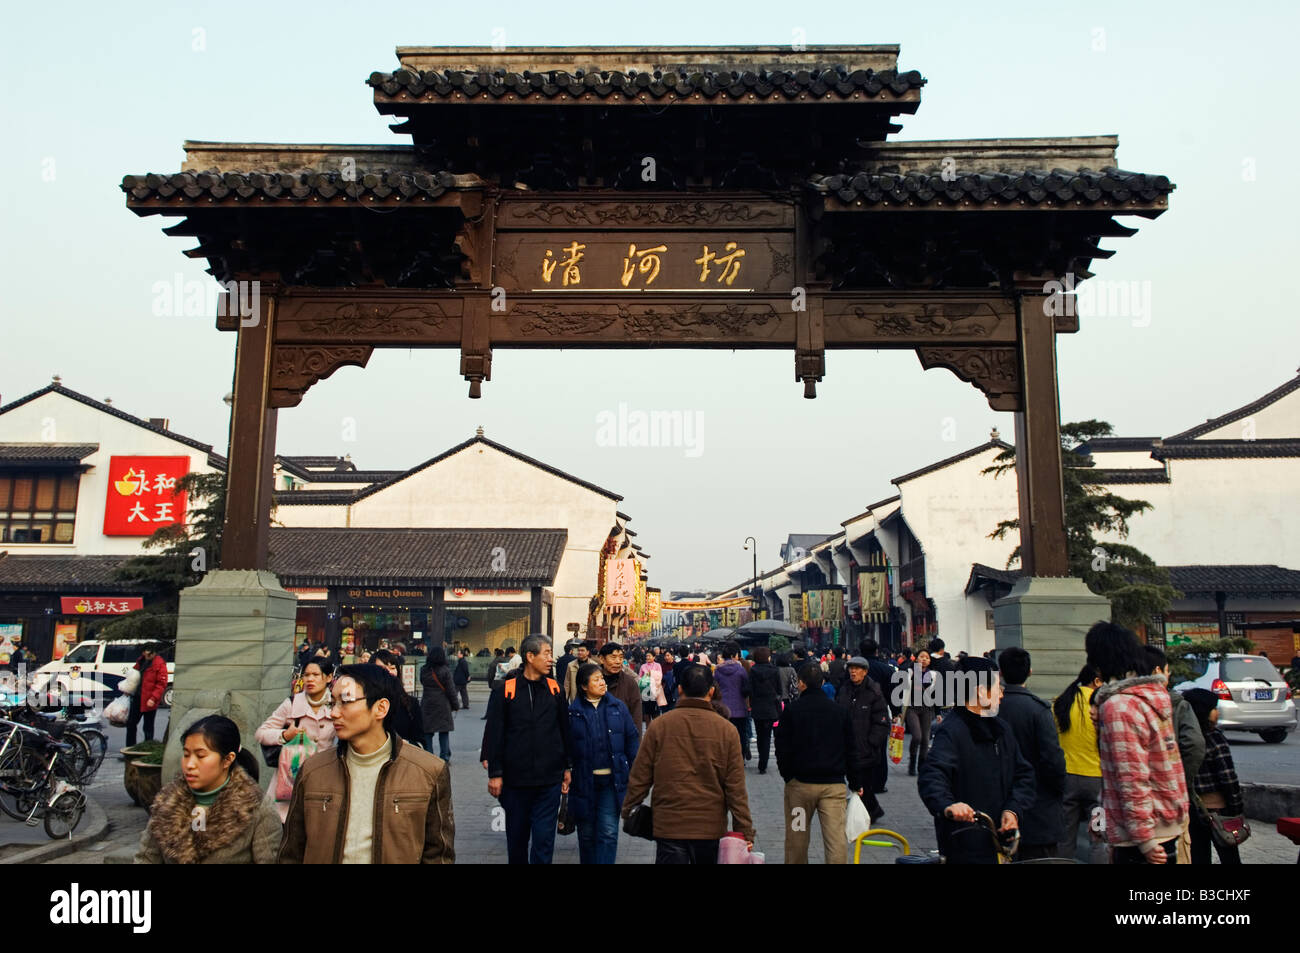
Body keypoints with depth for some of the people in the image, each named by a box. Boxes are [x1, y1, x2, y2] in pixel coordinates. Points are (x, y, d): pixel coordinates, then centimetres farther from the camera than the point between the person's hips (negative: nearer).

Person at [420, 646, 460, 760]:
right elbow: (451, 690, -7)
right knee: (444, 733, 6)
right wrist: (456, 705, 2)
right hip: (442, 705, -2)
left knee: (427, 733, 8)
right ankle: (444, 757, 6)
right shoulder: (445, 671, -11)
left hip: (427, 705, 3)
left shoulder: (423, 670, -1)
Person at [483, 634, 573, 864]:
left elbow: (565, 730, 12)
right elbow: (494, 734, -3)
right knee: (516, 836, 13)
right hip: (515, 778, -1)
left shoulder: (554, 688, 4)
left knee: (544, 838, 0)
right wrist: (495, 773, -4)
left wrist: (567, 767, 12)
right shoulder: (504, 689, -5)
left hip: (549, 779, 1)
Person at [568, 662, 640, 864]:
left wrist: (634, 772, 3)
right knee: (587, 834, 13)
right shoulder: (573, 712, -2)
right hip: (584, 782, 0)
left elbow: (632, 739, 7)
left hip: (612, 781, 0)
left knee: (608, 832, -5)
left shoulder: (618, 707, 3)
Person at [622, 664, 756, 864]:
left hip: (669, 826, -1)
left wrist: (628, 810, 14)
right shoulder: (726, 730, -5)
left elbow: (639, 778, -1)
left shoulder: (658, 726, -5)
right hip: (711, 828, 1)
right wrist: (745, 832, 2)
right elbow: (736, 788, -5)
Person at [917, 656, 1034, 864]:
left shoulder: (1002, 729, 13)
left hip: (1002, 839, 8)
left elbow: (1023, 774, 13)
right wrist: (947, 805, -49)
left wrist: (1013, 809, -5)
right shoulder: (952, 731, -15)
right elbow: (931, 776, -29)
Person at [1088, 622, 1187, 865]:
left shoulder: (1118, 707, -22)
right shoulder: (1156, 693, 6)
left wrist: (1145, 840, -21)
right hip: (1169, 826, 9)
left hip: (1144, 836, -9)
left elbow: (1132, 779, -24)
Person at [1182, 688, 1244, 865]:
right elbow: (1229, 779, -14)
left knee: (1199, 857, 12)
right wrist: (1237, 810, -5)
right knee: (1230, 857, 8)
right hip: (1216, 807, -5)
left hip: (1189, 809, 5)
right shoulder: (1214, 738, -15)